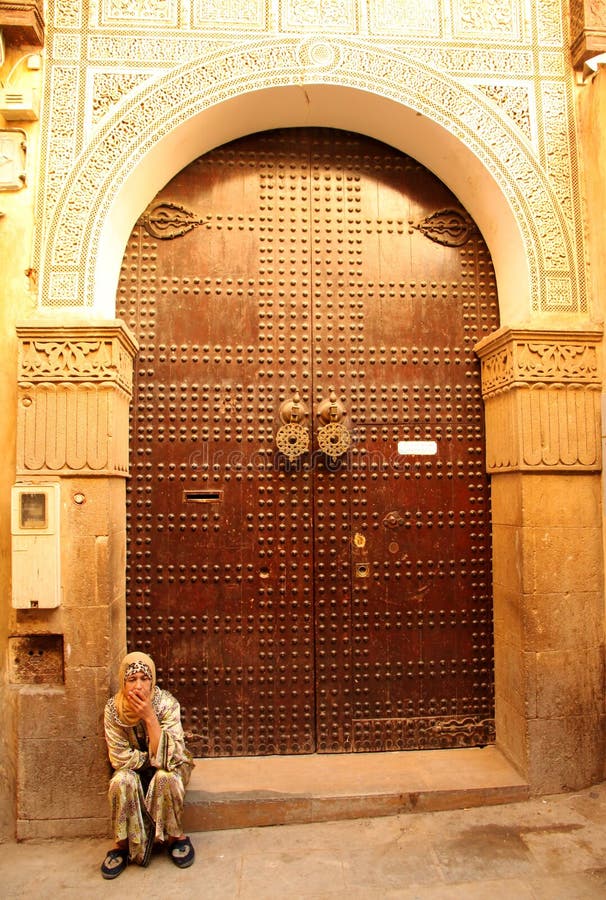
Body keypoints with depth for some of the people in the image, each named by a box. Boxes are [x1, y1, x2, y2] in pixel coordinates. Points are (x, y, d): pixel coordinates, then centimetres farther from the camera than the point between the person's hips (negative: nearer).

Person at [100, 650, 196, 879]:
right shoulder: (113, 708, -20)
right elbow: (120, 758, -16)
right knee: (122, 781, -30)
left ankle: (175, 836, -7)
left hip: (169, 769, -1)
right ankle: (122, 843, -7)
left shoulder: (167, 704, -26)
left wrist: (150, 717, -39)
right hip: (135, 770, 1)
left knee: (166, 777, -33)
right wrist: (153, 759, -20)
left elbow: (167, 758, -32)